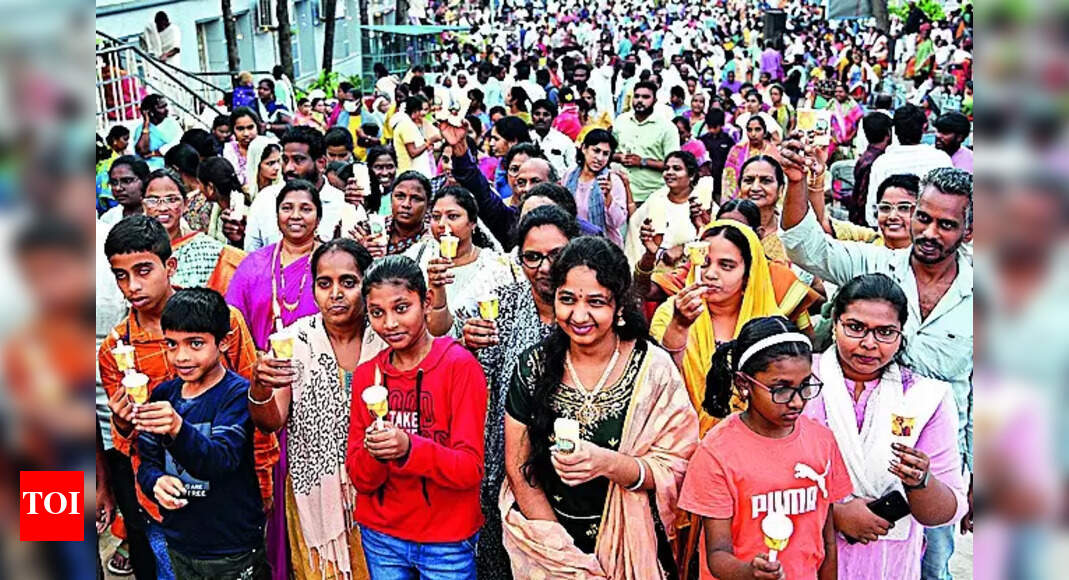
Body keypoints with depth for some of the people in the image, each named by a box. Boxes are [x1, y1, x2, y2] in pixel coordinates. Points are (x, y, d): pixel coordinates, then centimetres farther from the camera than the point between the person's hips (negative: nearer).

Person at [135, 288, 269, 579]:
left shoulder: (238, 393, -15)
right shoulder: (163, 394, 3)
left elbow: (221, 460, -27)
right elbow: (147, 460, 6)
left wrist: (177, 429, -44)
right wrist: (156, 481, -17)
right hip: (179, 544, 5)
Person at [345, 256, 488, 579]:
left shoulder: (461, 366, -12)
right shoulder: (366, 375, 1)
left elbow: (470, 469, -17)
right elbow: (360, 480, -1)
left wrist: (408, 448, -32)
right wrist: (372, 452, -22)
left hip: (448, 540, -3)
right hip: (381, 536, 4)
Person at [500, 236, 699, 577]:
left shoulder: (652, 369, -13)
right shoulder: (533, 367, -8)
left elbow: (672, 471, -14)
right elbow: (517, 468, -4)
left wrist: (608, 463, -32)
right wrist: (564, 552, -11)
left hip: (627, 544, -1)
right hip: (547, 544, 1)